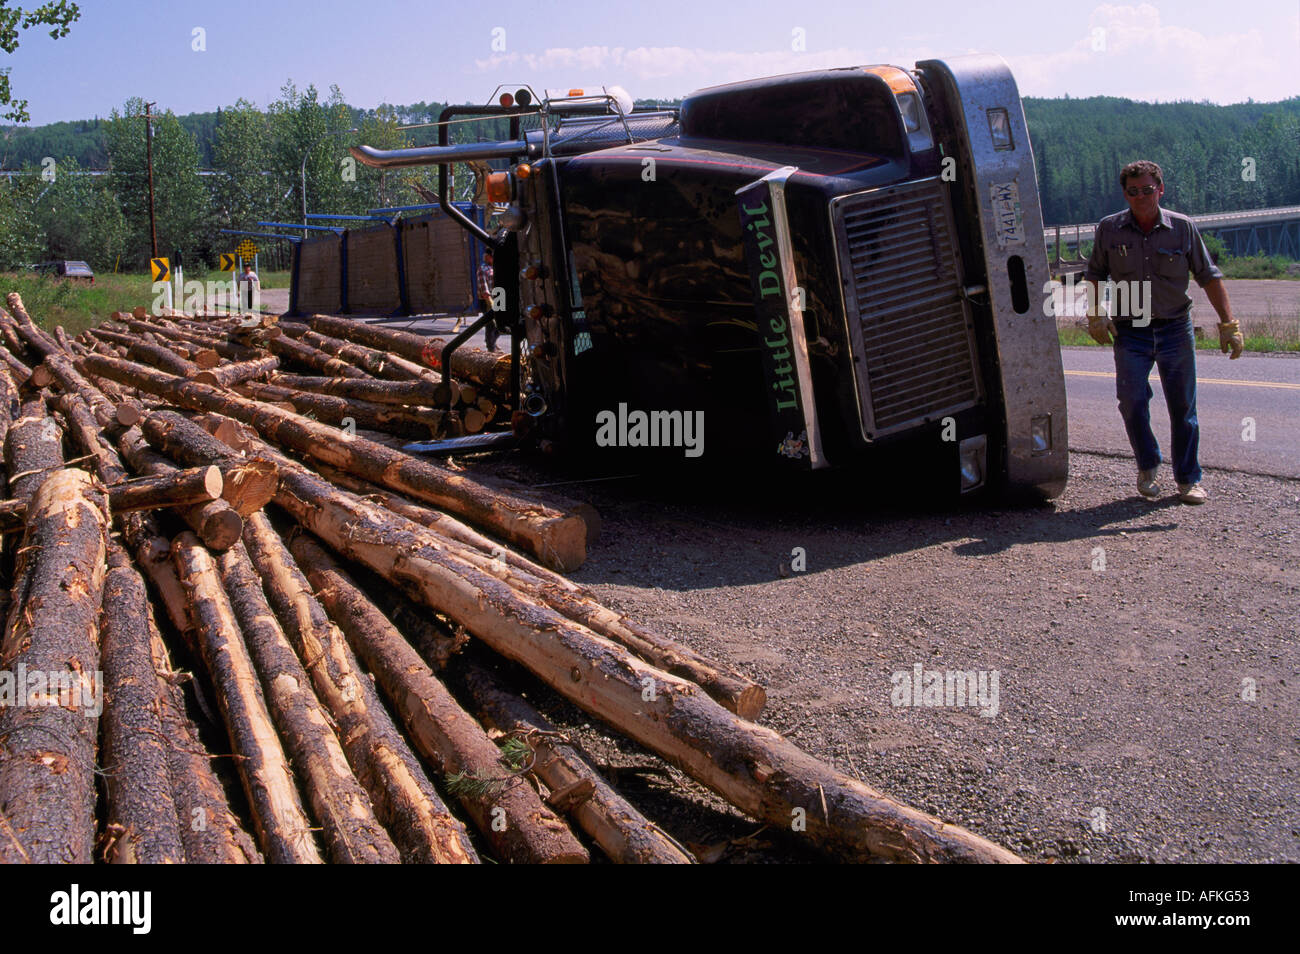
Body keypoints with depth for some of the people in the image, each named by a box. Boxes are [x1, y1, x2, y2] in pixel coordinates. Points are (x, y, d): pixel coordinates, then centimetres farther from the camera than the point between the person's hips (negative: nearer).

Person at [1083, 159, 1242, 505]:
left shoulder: (1183, 228, -2)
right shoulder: (1109, 230, 0)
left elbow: (1209, 277, 2)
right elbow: (1094, 275, 12)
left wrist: (1228, 324, -3)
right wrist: (1095, 315, -1)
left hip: (1175, 330, 0)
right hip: (1129, 331, 0)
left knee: (1183, 406, 4)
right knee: (1132, 402, -10)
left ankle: (1188, 479, 17)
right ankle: (1147, 467, 14)